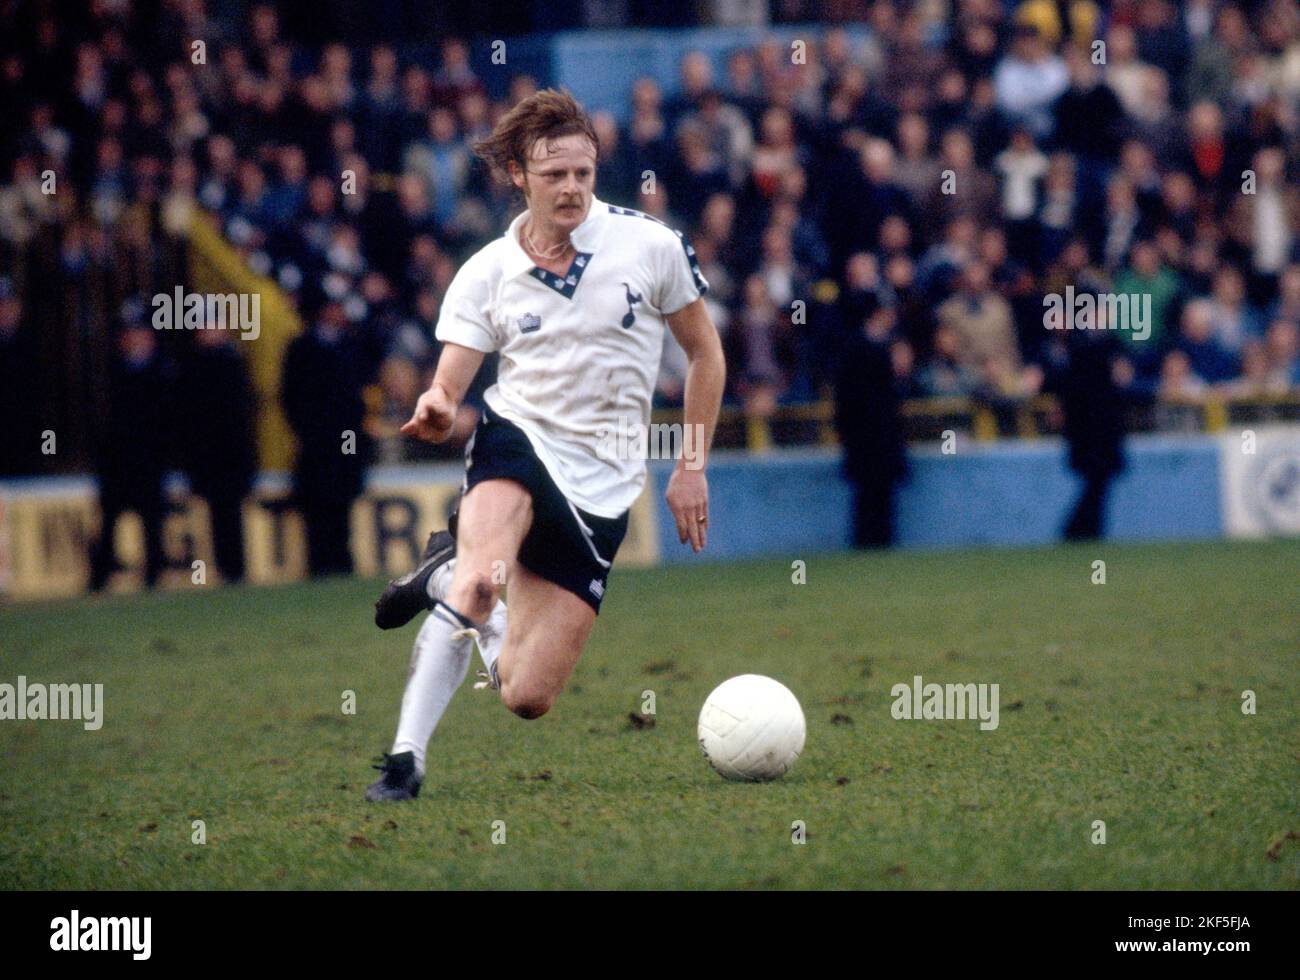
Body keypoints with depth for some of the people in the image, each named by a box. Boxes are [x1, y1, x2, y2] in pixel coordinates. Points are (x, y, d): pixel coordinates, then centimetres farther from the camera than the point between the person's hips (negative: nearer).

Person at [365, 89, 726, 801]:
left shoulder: (651, 246, -1)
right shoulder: (487, 273, 0)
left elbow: (704, 352, 11)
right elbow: (449, 383, -3)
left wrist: (692, 467, 7)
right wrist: (436, 410, -28)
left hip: (601, 485, 1)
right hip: (516, 440, -1)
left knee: (525, 698, -5)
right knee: (480, 584, -37)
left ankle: (446, 577, 22)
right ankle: (405, 759, -19)